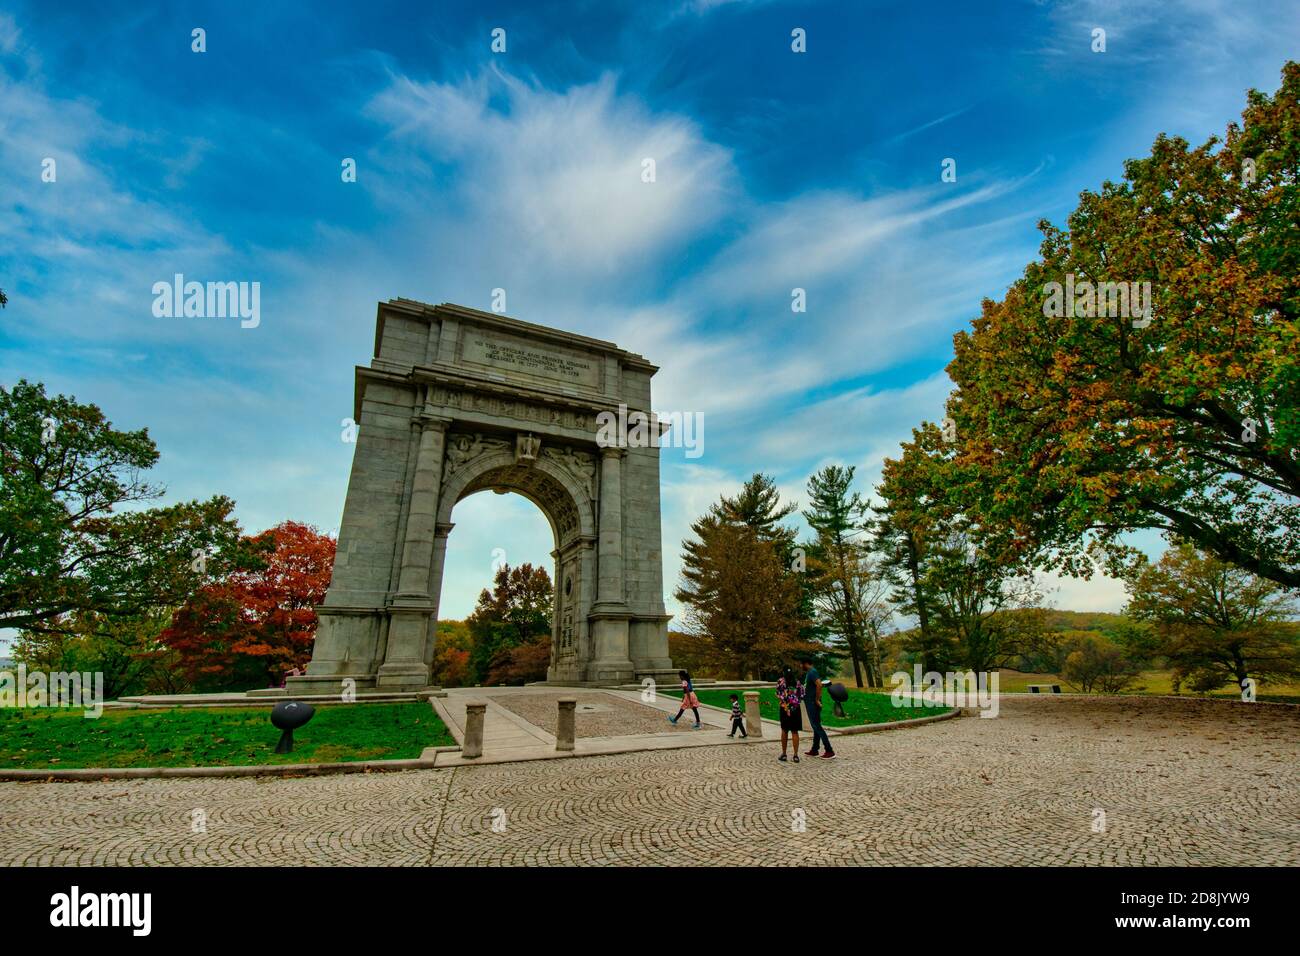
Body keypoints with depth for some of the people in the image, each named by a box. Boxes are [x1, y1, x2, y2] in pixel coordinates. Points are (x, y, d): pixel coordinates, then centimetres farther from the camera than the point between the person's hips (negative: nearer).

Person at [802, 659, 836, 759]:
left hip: (813, 704, -10)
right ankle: (814, 751, 21)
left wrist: (817, 700, -23)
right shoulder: (809, 673, 15)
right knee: (815, 726, 14)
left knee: (817, 726, -8)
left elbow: (819, 685, -30)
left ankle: (830, 751, -5)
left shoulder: (812, 672, -17)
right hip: (810, 703, 10)